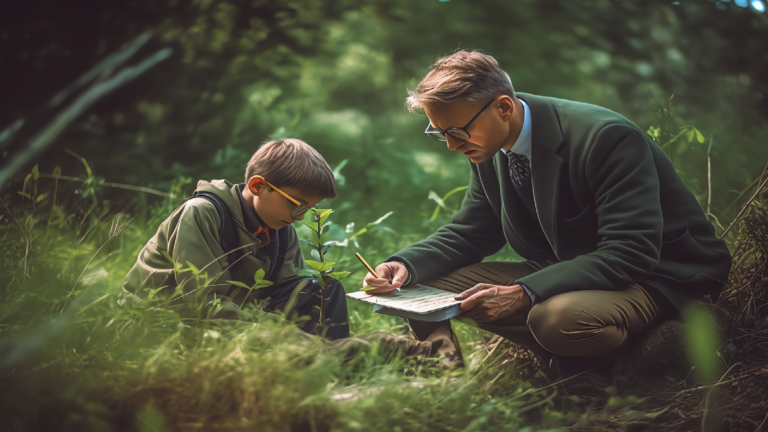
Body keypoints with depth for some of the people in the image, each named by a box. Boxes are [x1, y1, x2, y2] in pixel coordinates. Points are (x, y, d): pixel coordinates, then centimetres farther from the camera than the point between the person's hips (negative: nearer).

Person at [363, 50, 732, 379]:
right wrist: (406, 265, -13)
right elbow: (470, 232, 8)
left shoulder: (606, 137, -26)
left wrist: (523, 294, -38)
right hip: (563, 271, 7)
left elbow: (631, 253, -30)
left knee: (557, 318, -40)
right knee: (424, 280, -8)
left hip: (657, 275, -6)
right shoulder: (488, 147, -2)